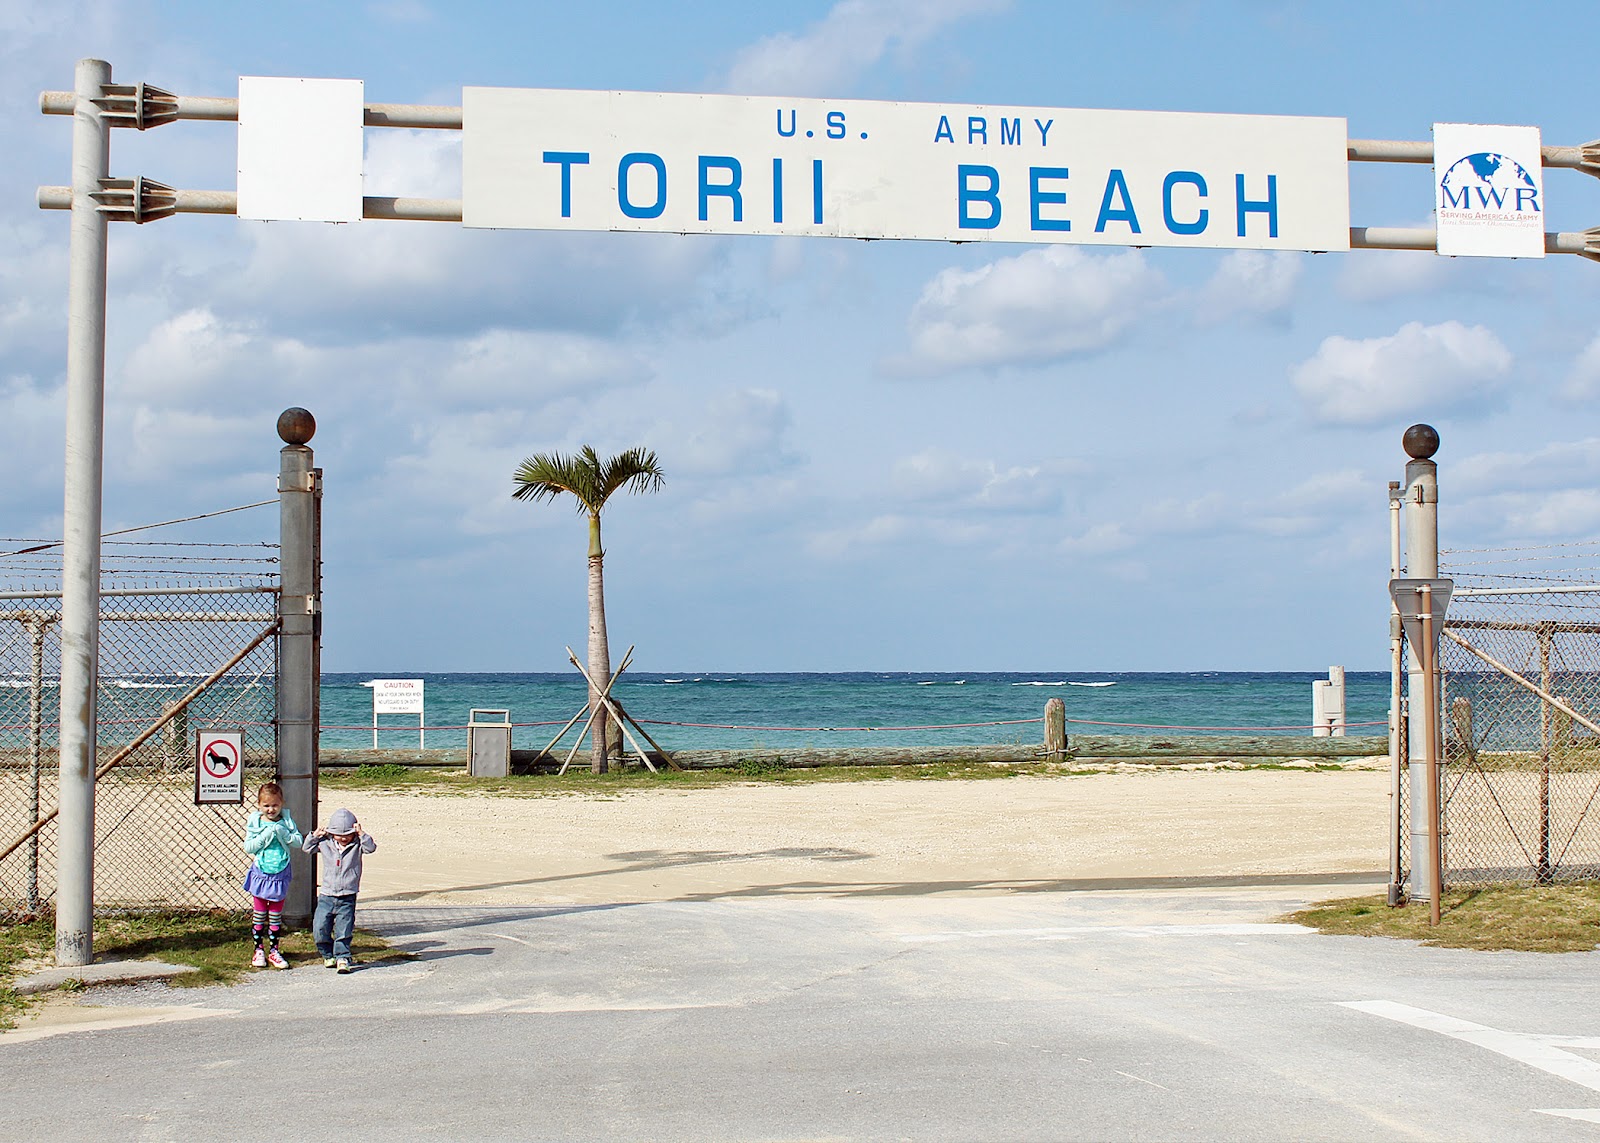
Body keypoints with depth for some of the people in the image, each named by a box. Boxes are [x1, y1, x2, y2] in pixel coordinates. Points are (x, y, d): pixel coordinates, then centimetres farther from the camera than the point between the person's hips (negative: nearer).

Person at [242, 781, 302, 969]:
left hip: (280, 874, 1)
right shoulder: (255, 822, -4)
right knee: (259, 914, 6)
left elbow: (298, 840, -7)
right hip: (260, 874, -1)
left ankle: (273, 950, 17)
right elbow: (248, 847, -10)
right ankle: (258, 950, 15)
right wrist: (266, 835, -20)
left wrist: (284, 834, -22)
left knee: (276, 915, 9)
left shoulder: (286, 821, 1)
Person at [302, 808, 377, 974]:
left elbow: (370, 847, -18)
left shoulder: (357, 845, -3)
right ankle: (328, 955, 21)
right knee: (320, 929, 2)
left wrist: (361, 834, -26)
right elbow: (307, 848, 11)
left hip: (347, 898, -2)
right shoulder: (325, 843, 2)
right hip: (326, 896, 2)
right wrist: (315, 836, -3)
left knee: (344, 931, -3)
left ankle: (342, 957, 7)